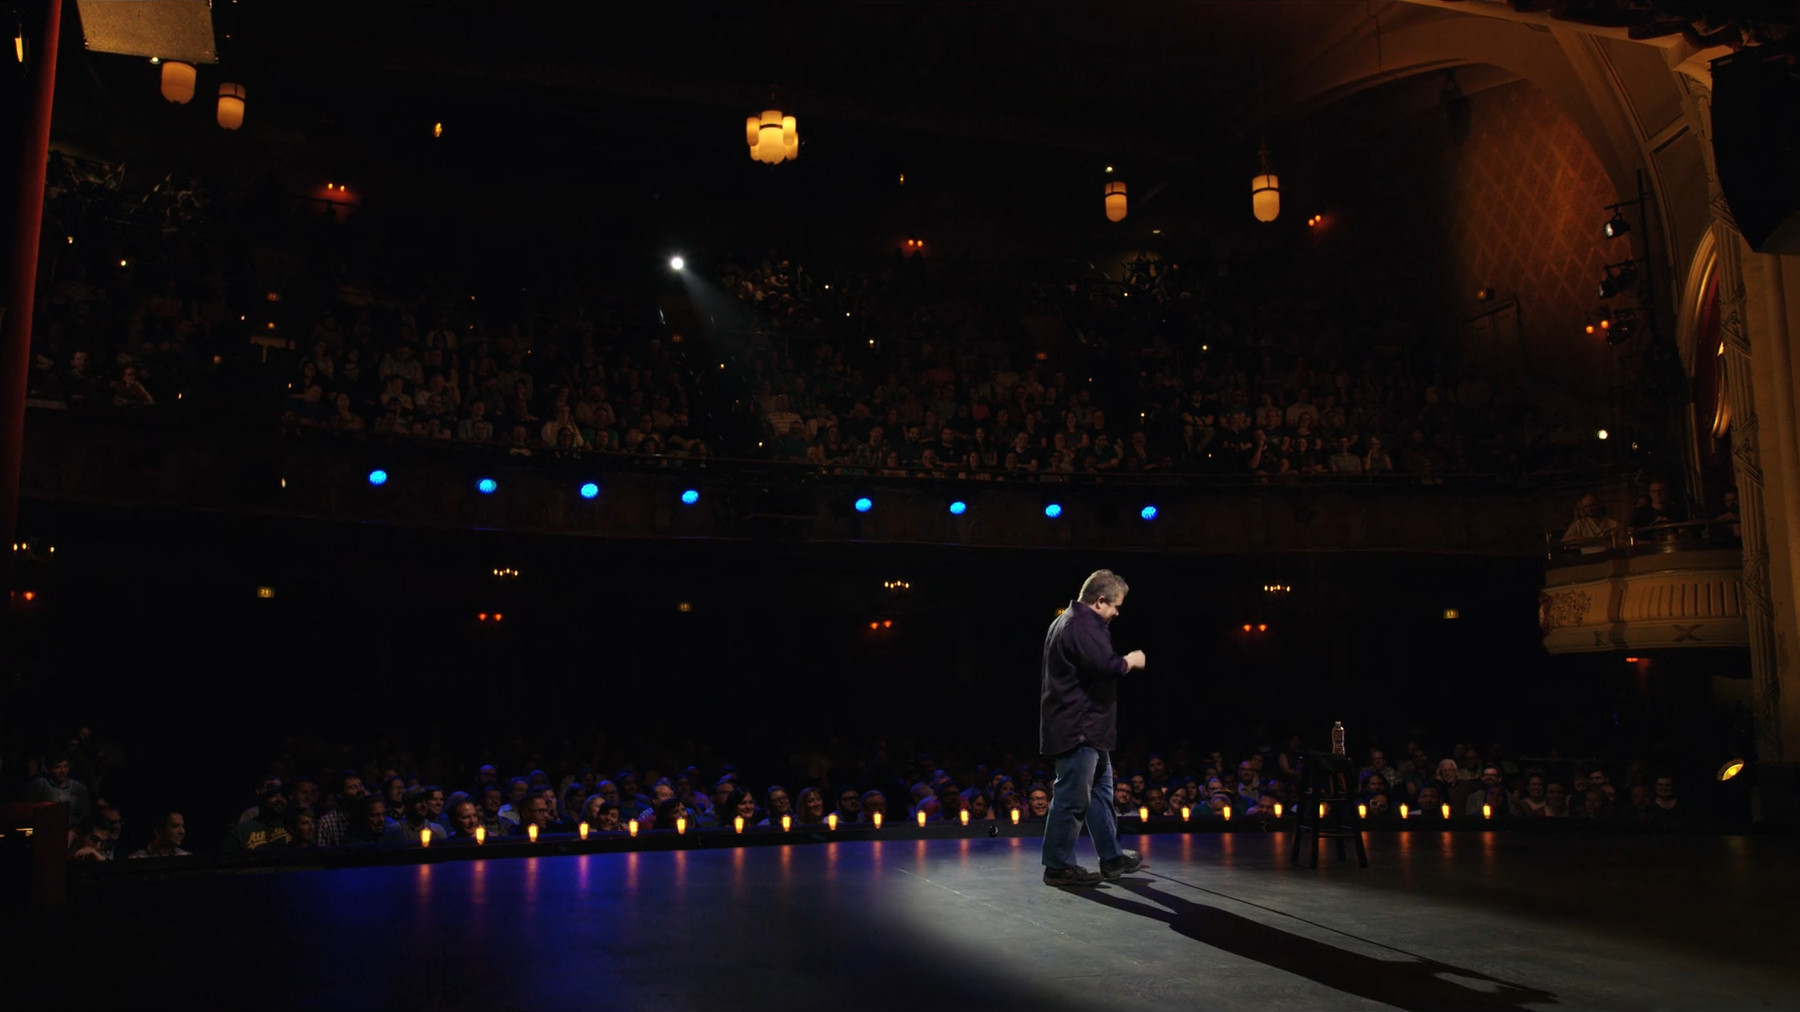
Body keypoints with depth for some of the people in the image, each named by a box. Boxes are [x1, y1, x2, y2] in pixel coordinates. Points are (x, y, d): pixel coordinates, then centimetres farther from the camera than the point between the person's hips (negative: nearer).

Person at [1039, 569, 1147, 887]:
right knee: (1073, 797, -6)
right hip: (1079, 728, -12)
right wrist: (1130, 661, -11)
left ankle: (1111, 857, 27)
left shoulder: (1073, 621, 17)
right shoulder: (1082, 626, -19)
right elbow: (1105, 665, -29)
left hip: (1086, 728, 12)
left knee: (1101, 790, 18)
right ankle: (1058, 866, 1)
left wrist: (1121, 662, 14)